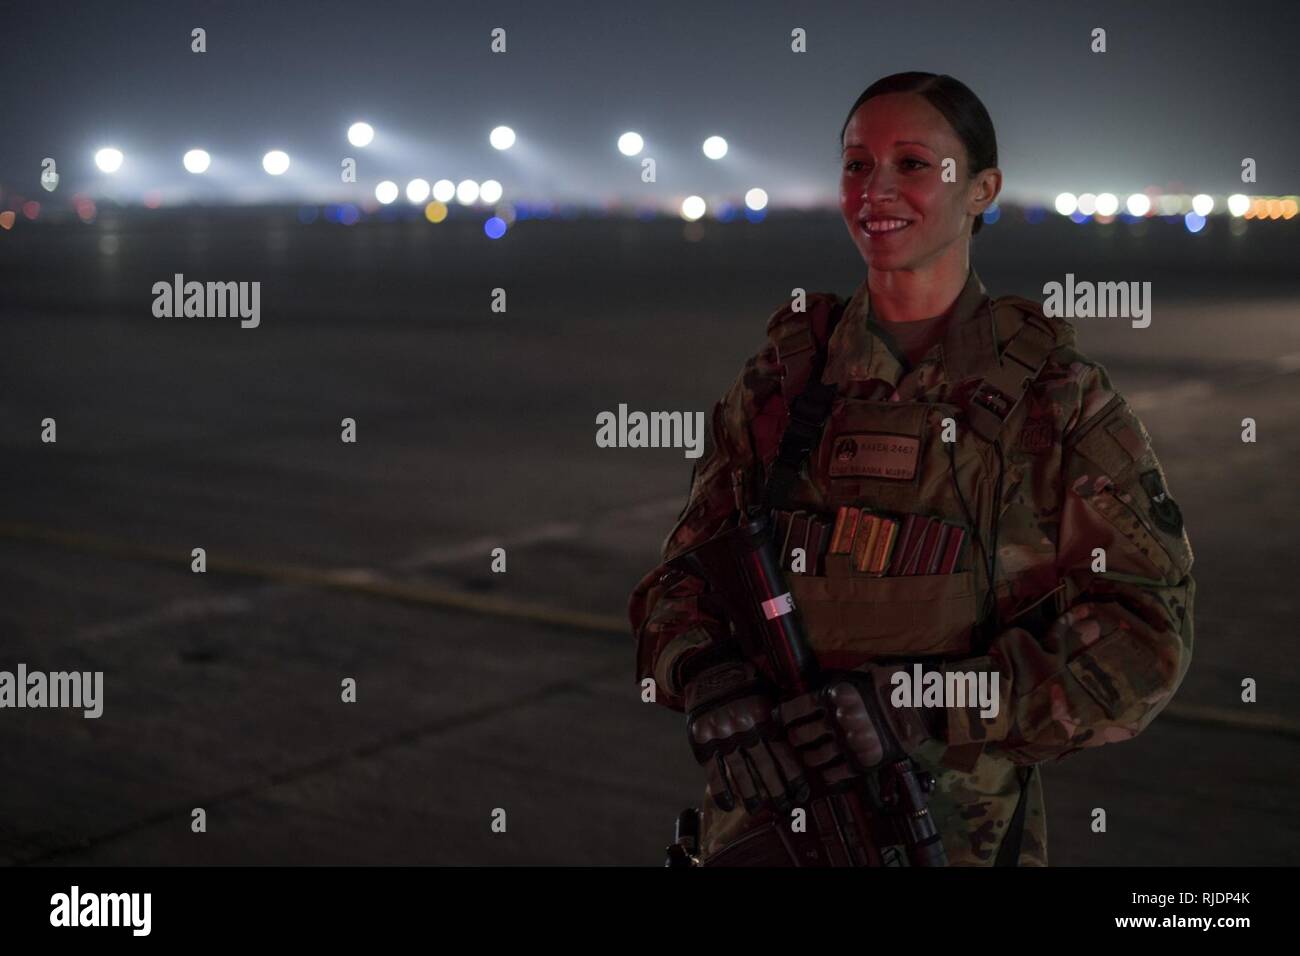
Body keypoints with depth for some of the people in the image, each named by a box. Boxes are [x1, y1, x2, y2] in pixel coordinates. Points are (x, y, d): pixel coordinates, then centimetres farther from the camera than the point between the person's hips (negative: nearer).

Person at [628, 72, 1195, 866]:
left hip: (964, 829, -2)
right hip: (765, 816, 2)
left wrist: (914, 705, -24)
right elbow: (685, 576, 3)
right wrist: (707, 682, -20)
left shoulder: (1056, 393, -7)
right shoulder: (782, 376, 2)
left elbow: (1145, 639, -13)